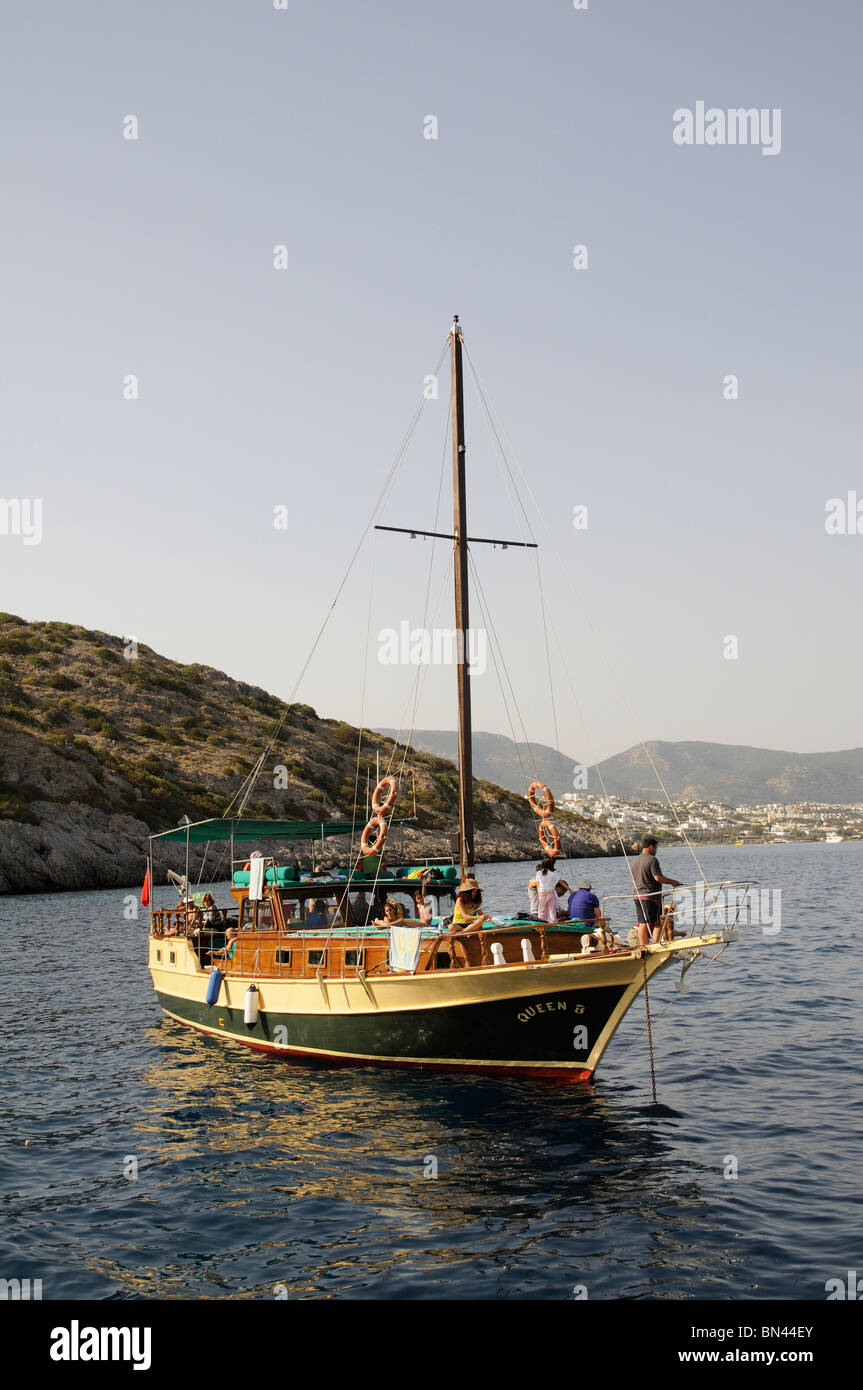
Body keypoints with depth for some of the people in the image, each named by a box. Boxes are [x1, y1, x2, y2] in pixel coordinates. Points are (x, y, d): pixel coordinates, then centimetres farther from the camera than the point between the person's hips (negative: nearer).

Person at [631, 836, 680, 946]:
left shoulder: (634, 861, 15)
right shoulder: (652, 859, -11)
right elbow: (658, 877, -18)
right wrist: (672, 882, -6)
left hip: (638, 897, 8)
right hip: (651, 896, -8)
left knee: (642, 924, 7)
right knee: (658, 923, -2)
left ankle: (643, 947, 7)